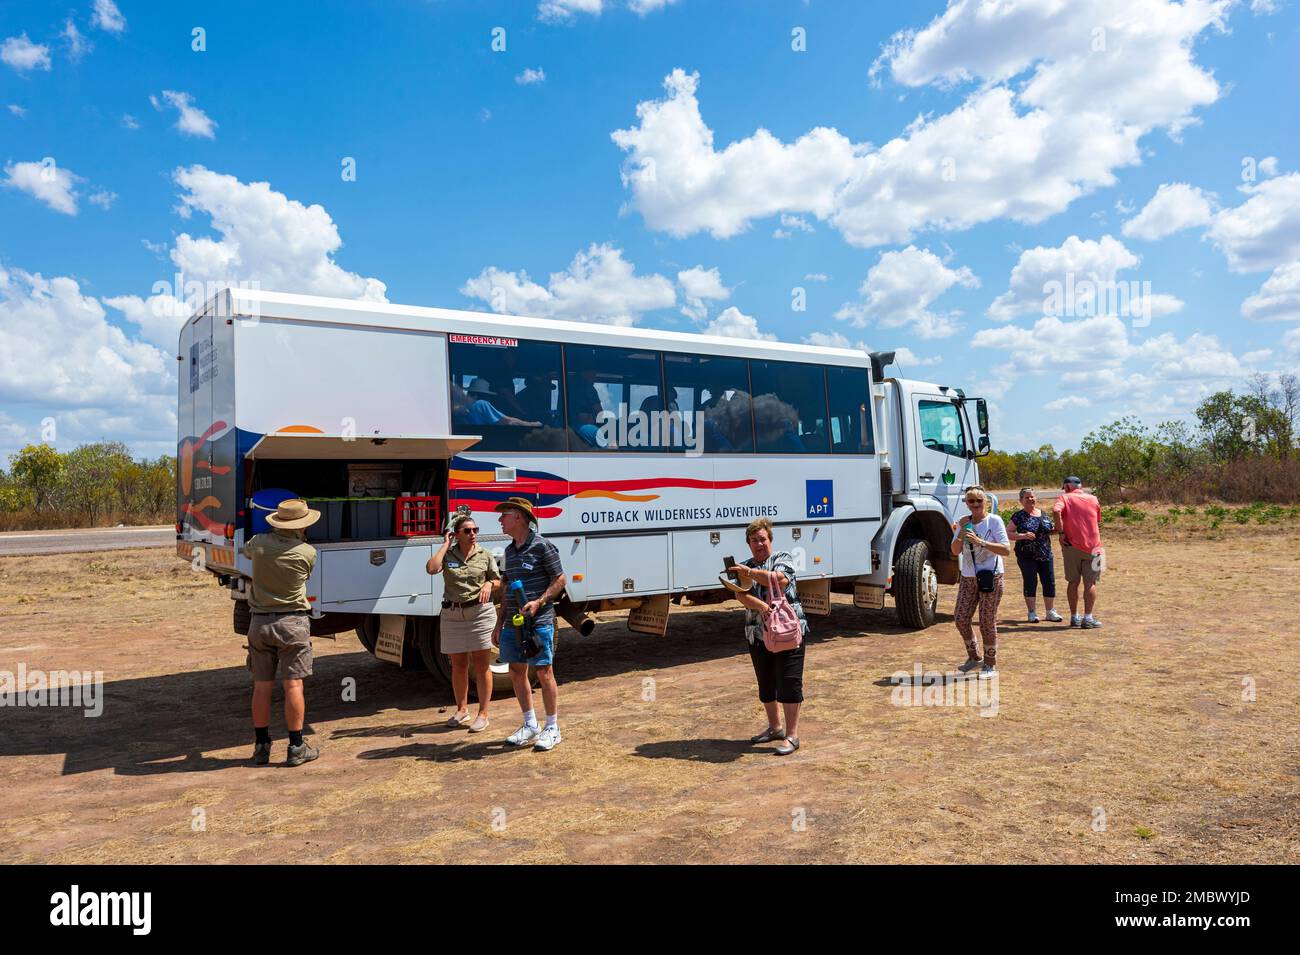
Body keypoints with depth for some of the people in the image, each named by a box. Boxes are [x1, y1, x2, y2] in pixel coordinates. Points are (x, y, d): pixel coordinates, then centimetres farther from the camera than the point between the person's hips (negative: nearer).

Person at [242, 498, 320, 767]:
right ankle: (297, 747, 2)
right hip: (292, 622, -3)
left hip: (260, 621, 3)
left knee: (262, 685, 9)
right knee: (293, 685, -1)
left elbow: (244, 550, 22)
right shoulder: (307, 552, -10)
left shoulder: (258, 543, -2)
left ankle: (261, 746, 16)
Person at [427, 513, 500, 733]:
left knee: (481, 664, 0)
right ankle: (462, 709, 27)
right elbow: (431, 568, -17)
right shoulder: (448, 554, 3)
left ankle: (483, 714, 7)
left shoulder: (485, 555, 4)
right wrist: (446, 544, -8)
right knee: (458, 664, 11)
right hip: (452, 614, 1)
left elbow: (498, 582, 13)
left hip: (480, 612, -1)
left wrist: (489, 584, -10)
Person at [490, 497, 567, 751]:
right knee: (516, 673, 11)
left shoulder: (542, 546, -7)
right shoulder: (509, 550, 15)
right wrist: (499, 624, 18)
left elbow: (560, 580, -7)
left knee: (544, 673, -2)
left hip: (539, 622, -7)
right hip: (512, 624, 8)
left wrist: (539, 602, -20)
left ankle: (552, 728, 10)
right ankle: (530, 725, 25)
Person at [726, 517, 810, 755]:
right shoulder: (743, 568, 12)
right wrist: (761, 606, -25)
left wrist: (750, 572, -23)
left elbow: (780, 580, -21)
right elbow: (742, 595, -6)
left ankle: (792, 735, 1)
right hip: (758, 635, 5)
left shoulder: (783, 559, 1)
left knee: (789, 683, -5)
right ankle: (774, 727, 31)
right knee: (765, 684, 14)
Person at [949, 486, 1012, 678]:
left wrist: (980, 542, -24)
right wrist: (961, 532, -11)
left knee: (987, 622, -1)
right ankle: (974, 657, 23)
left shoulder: (994, 521, -7)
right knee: (961, 619, 2)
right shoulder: (964, 522, 8)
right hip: (968, 578, 5)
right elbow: (955, 551, 5)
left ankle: (990, 664, 14)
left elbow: (1006, 550, -15)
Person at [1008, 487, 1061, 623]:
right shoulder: (1019, 516, -3)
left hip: (1045, 555, 4)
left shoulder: (1043, 514, 11)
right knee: (1030, 583, -2)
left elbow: (1048, 531, 23)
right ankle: (1032, 612, 8)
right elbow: (1009, 534, -7)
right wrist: (1023, 536, -21)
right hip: (1026, 556, -4)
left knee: (1050, 582, 5)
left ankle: (1050, 611, 17)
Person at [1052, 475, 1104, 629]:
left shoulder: (1065, 498, 0)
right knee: (1090, 583, 3)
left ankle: (1074, 617, 14)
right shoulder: (1093, 499, 10)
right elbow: (1098, 523, 17)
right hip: (1092, 546, 1)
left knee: (1073, 582, 9)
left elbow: (1056, 511, -21)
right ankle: (1088, 618, -1)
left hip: (1072, 545, -1)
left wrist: (1061, 532, -15)